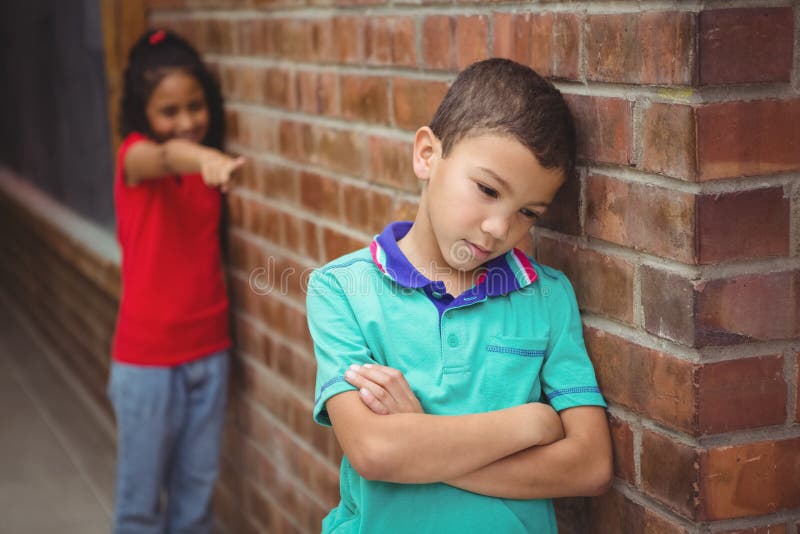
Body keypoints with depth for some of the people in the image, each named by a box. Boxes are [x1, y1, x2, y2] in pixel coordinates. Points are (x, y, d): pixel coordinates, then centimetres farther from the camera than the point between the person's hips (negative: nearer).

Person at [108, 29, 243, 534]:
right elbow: (165, 156, -39)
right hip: (147, 359, -4)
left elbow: (208, 246, 6)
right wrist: (200, 157, -59)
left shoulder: (208, 168, 4)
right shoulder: (135, 155, -13)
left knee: (198, 483, 14)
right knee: (142, 489, 7)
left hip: (210, 350, 5)